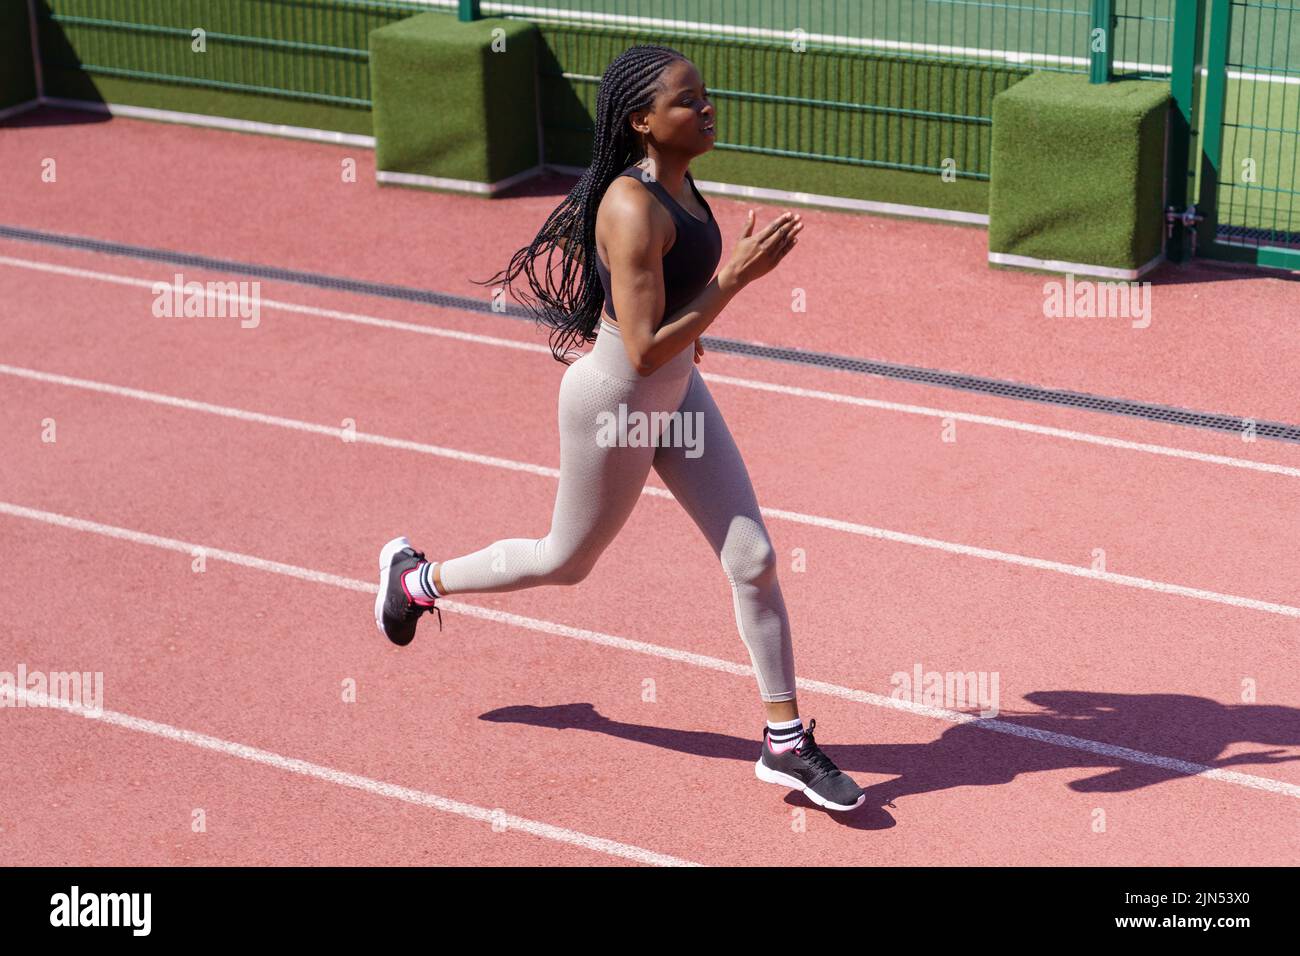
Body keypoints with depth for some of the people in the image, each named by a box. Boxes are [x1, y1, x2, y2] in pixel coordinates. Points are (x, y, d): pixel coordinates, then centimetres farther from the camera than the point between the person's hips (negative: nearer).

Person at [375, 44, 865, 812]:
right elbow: (645, 350, -31)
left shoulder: (675, 178, -2)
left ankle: (787, 745, 16)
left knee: (754, 559, 5)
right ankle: (418, 578, 42)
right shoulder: (634, 210, -31)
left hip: (677, 390, 8)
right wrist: (736, 276, -33)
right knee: (568, 561, 16)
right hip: (617, 399, -8)